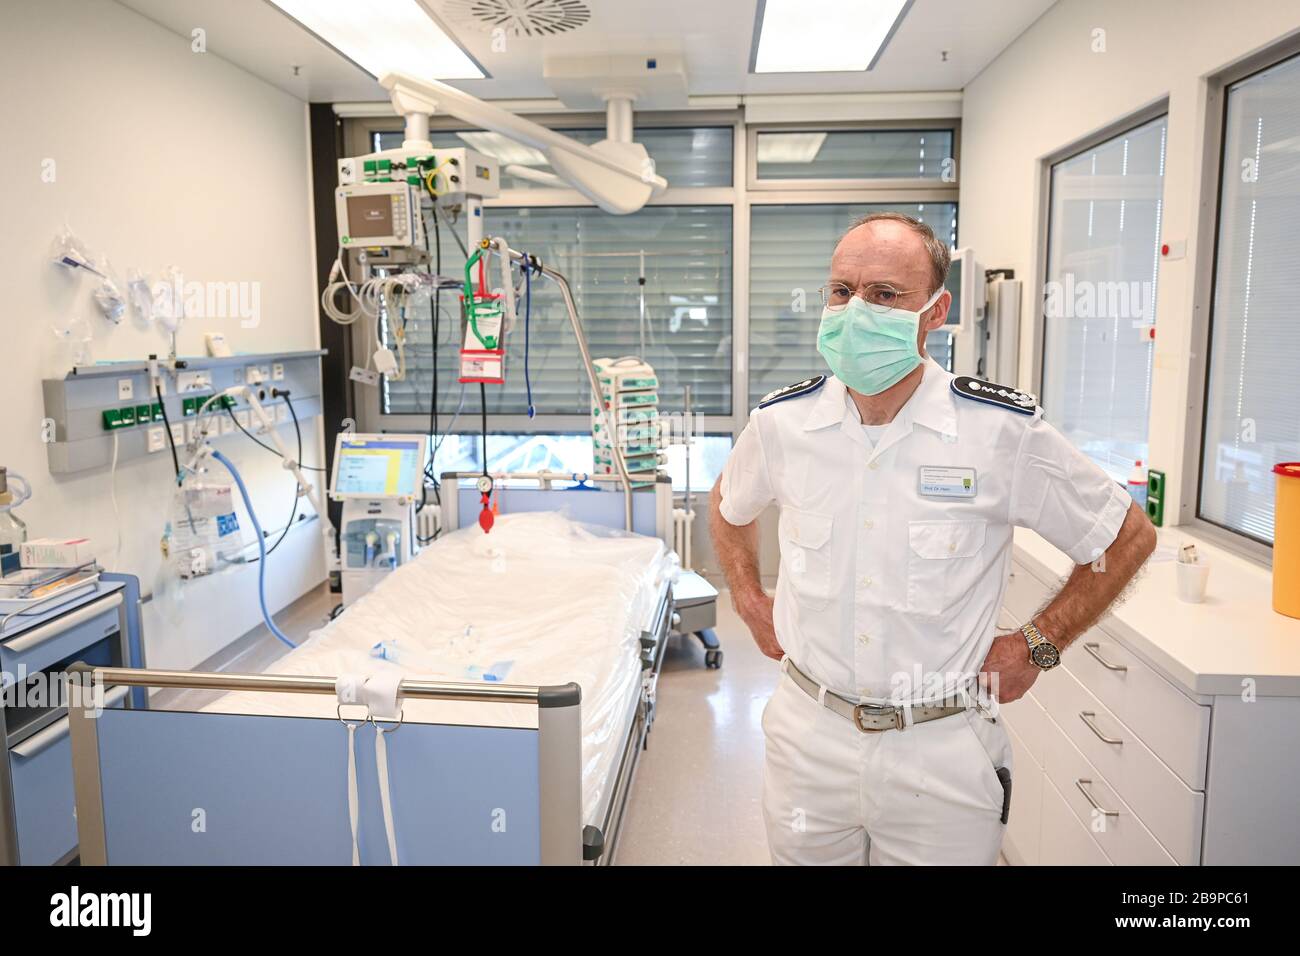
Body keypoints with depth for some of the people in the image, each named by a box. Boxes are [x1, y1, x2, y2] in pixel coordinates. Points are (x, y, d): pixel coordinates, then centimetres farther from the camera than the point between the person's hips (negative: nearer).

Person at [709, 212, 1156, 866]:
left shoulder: (1004, 430, -13)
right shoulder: (782, 421, -5)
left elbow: (1129, 537, 1)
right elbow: (728, 508, 17)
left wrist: (1037, 646, -2)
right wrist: (751, 603, 8)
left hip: (942, 750, -2)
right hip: (809, 737, 3)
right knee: (802, 854, 19)